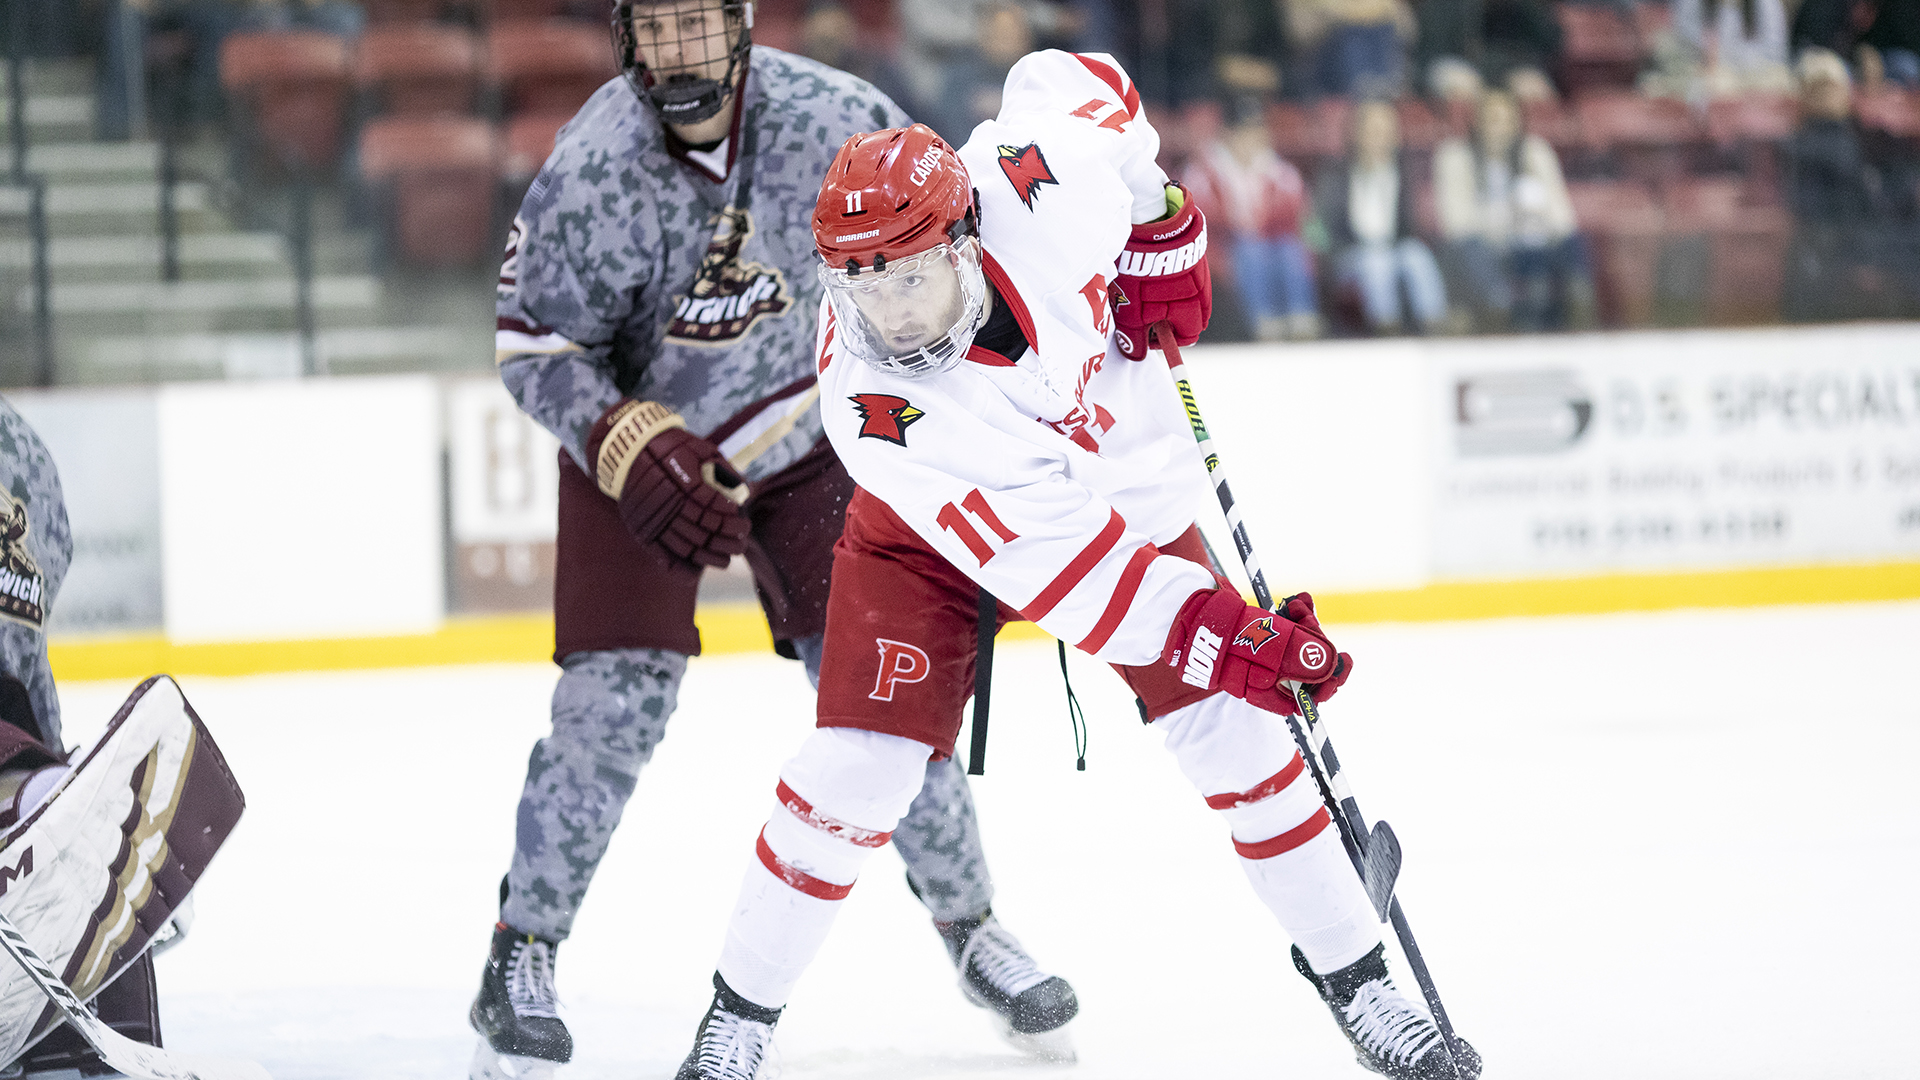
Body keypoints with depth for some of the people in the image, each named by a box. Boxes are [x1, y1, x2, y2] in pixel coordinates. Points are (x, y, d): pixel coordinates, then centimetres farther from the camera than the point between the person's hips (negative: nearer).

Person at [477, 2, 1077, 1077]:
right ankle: (522, 960, -3)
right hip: (639, 435, -2)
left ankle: (972, 926, 15)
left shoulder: (837, 118, -21)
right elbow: (535, 345, -16)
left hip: (806, 438, 2)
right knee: (618, 693, -14)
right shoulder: (594, 172, -25)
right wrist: (636, 453, -28)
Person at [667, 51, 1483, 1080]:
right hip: (934, 530, -3)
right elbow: (1044, 559, -39)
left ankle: (1352, 974, 11)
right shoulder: (869, 406, -38)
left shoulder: (1042, 181, -34)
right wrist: (1218, 638, -42)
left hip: (1128, 482, 3)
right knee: (859, 761, -13)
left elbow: (1065, 77, -8)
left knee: (1234, 731, -4)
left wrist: (1160, 224, -8)